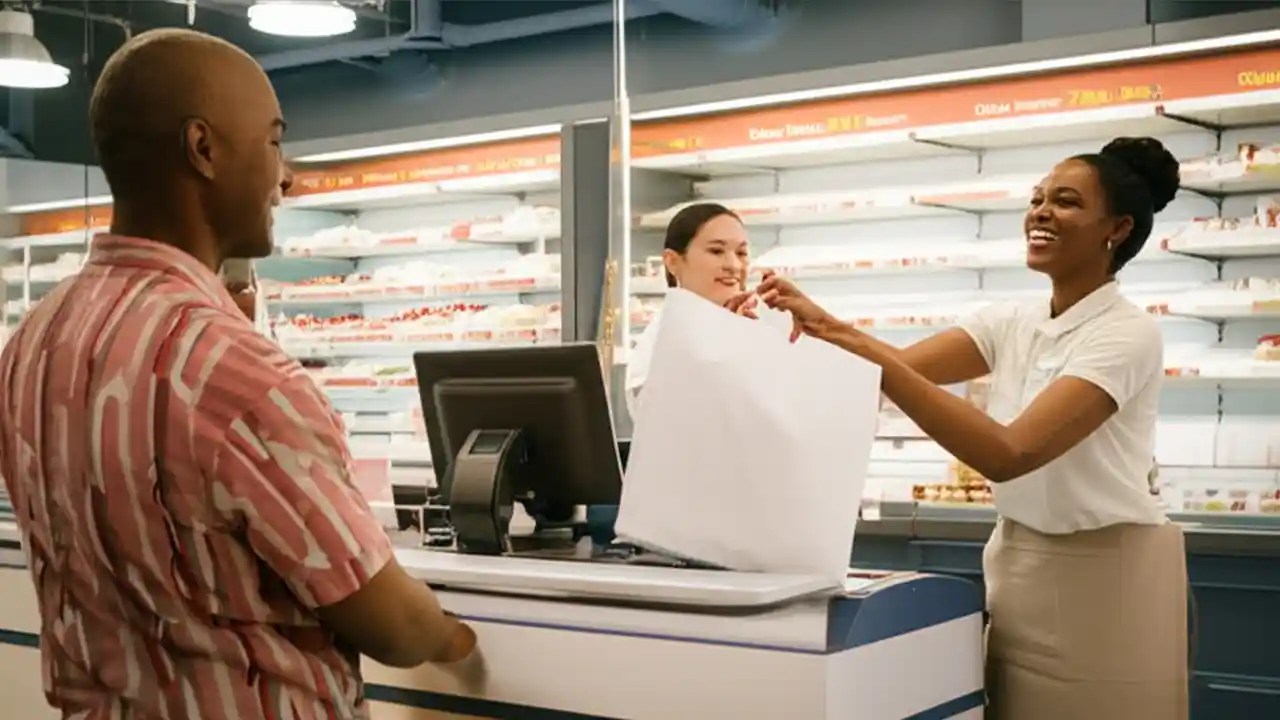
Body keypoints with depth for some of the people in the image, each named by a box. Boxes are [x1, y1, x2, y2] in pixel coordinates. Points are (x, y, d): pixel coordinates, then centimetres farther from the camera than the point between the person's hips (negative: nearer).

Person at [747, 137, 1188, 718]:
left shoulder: (1127, 332, -17)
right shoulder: (1011, 324, 5)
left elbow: (1008, 454, -31)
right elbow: (900, 369, -6)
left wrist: (862, 347, -36)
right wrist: (824, 327, -27)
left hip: (1104, 580, -6)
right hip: (1017, 568, 6)